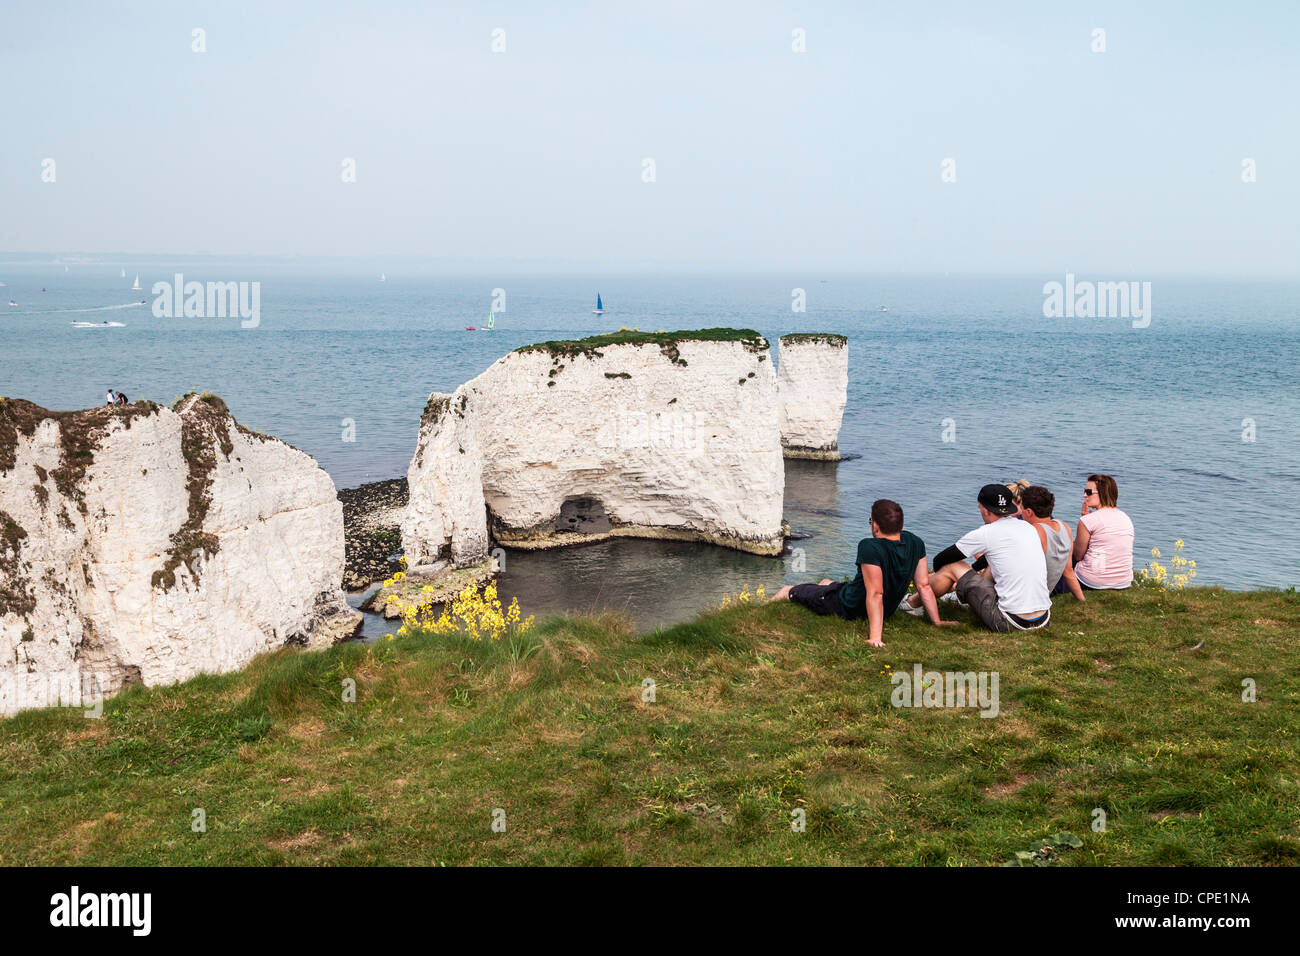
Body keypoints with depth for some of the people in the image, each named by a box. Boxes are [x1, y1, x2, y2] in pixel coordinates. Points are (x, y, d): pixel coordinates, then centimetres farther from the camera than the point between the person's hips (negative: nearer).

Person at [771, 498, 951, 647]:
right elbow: (924, 586, -11)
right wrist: (937, 622, -2)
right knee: (826, 582, 32)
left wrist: (875, 636, -36)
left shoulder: (869, 548, -34)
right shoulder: (915, 543, -14)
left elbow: (875, 593, -37)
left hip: (848, 608, -6)